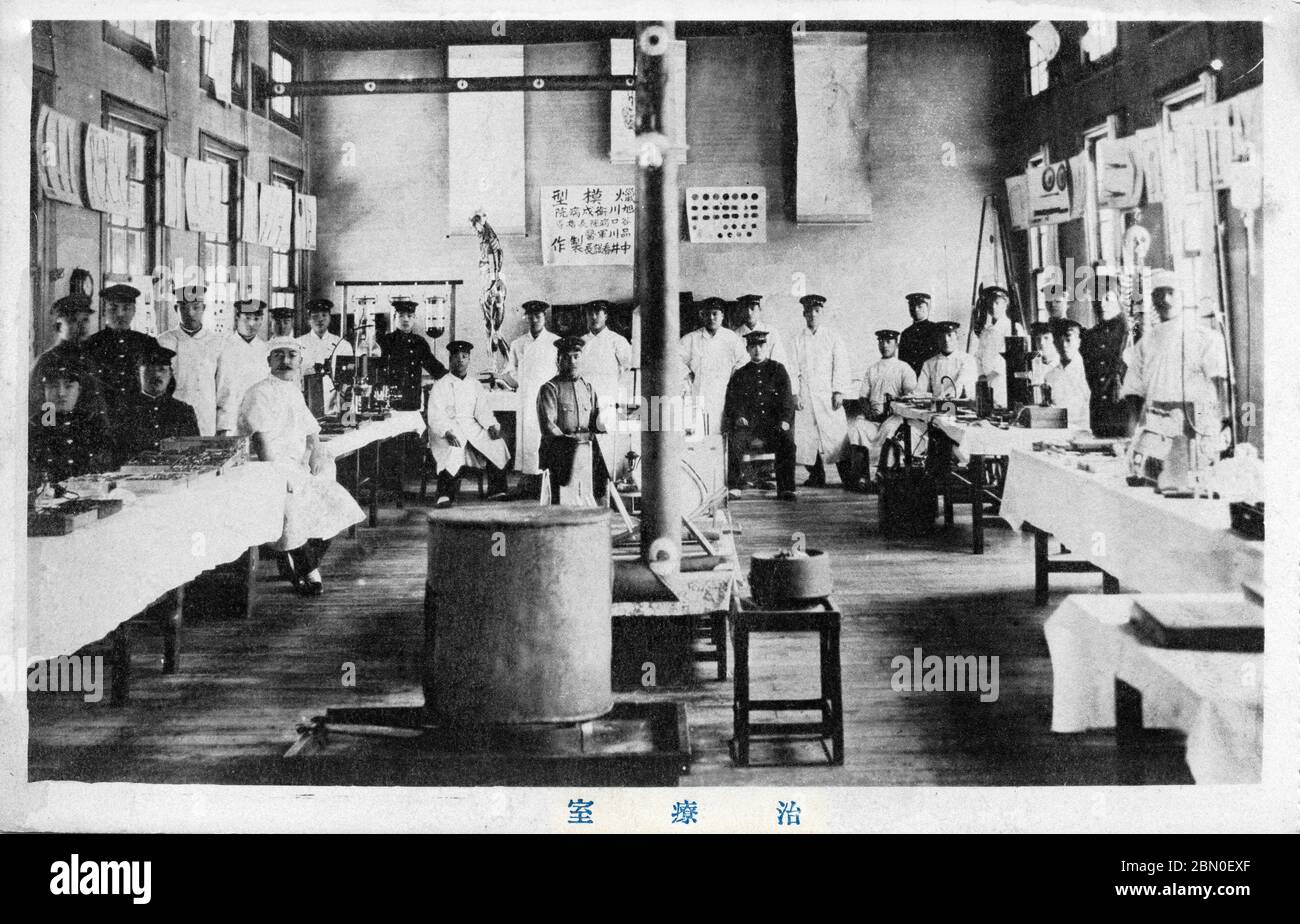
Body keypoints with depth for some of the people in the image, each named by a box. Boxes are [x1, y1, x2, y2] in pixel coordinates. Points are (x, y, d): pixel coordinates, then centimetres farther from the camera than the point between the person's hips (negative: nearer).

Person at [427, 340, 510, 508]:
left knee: (497, 444, -20)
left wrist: (492, 425, -13)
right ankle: (444, 495, -38)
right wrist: (448, 433, -29)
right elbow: (435, 417, -9)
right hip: (446, 429, -4)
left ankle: (497, 490, -14)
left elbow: (482, 410, 10)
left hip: (471, 427, 5)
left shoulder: (475, 385, 17)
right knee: (454, 450, -37)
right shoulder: (440, 386, 2)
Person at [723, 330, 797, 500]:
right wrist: (738, 416, -11)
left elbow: (788, 398, 6)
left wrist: (785, 420, -11)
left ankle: (786, 488, -24)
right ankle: (734, 485, -19)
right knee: (734, 441, -31)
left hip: (774, 424, 0)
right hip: (748, 425, 0)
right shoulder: (740, 375, 17)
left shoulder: (778, 370, 15)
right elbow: (731, 401, 11)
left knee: (787, 440, -30)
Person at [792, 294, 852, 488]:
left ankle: (847, 477, -6)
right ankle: (817, 476, 7)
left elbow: (841, 364, 3)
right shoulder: (798, 339, 11)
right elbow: (793, 368, 8)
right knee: (805, 437, -3)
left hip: (828, 394, -2)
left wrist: (838, 391, -6)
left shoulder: (832, 336, 8)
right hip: (805, 397, 2)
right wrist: (795, 394, -3)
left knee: (837, 435, -9)